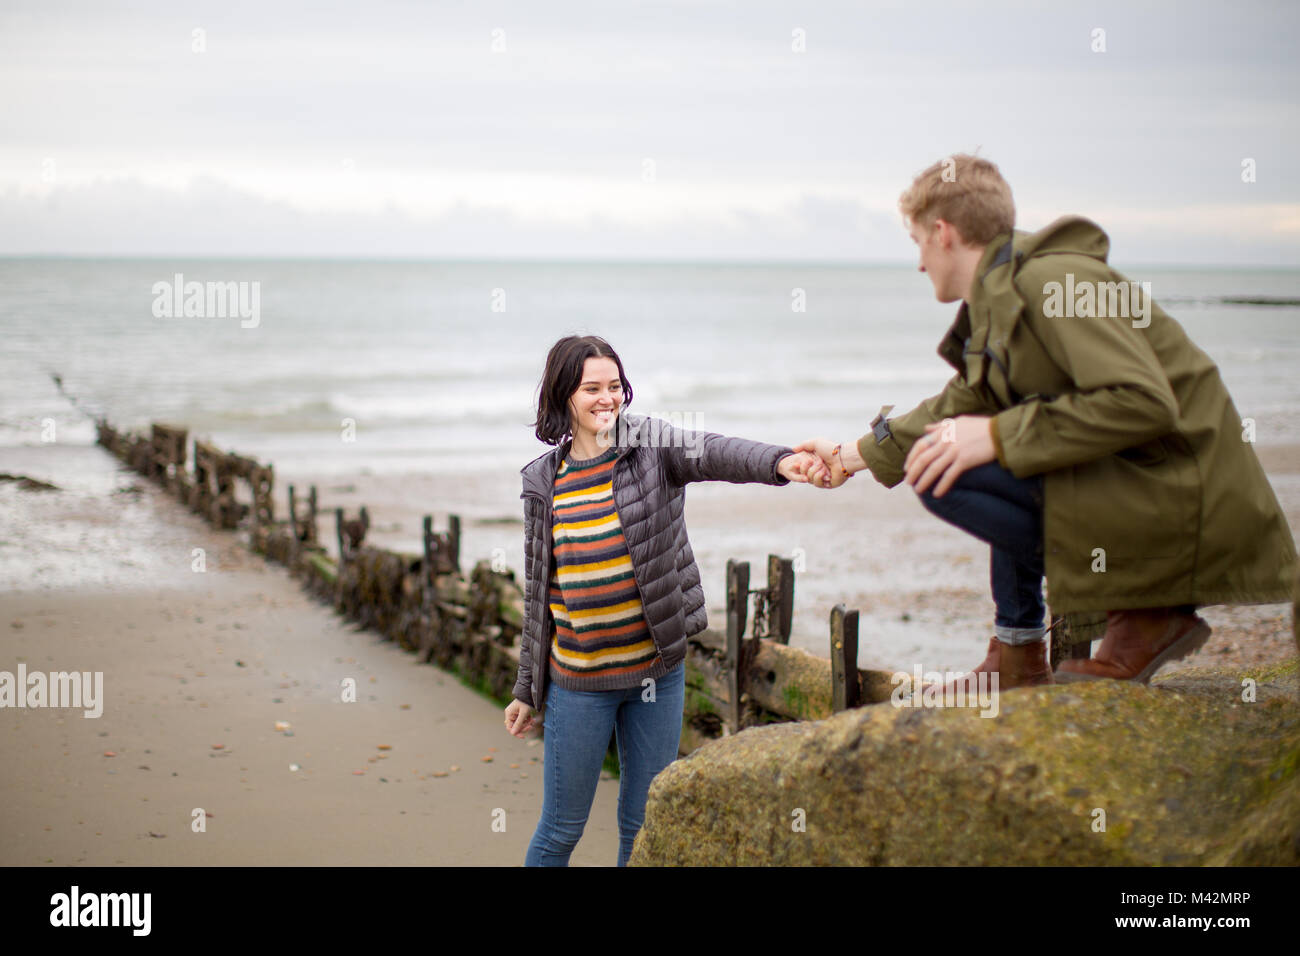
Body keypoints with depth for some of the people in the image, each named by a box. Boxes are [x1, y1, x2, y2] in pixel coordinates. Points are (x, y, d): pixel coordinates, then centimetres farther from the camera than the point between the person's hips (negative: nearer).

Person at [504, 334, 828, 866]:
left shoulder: (651, 445, -4)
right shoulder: (543, 481, 0)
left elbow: (713, 452, -26)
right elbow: (538, 592, 7)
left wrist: (778, 462, -48)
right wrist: (526, 691, 10)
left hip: (657, 672, 0)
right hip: (578, 682, 0)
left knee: (644, 825, 10)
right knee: (561, 829, 6)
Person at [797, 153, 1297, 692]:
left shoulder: (1049, 279, -16)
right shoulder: (998, 298, 15)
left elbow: (1144, 403, -26)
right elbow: (960, 406, 29)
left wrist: (999, 437, -23)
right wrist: (858, 455, 35)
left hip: (1183, 498, -10)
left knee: (942, 475, -17)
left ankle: (1141, 614, -9)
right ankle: (1018, 656, 20)